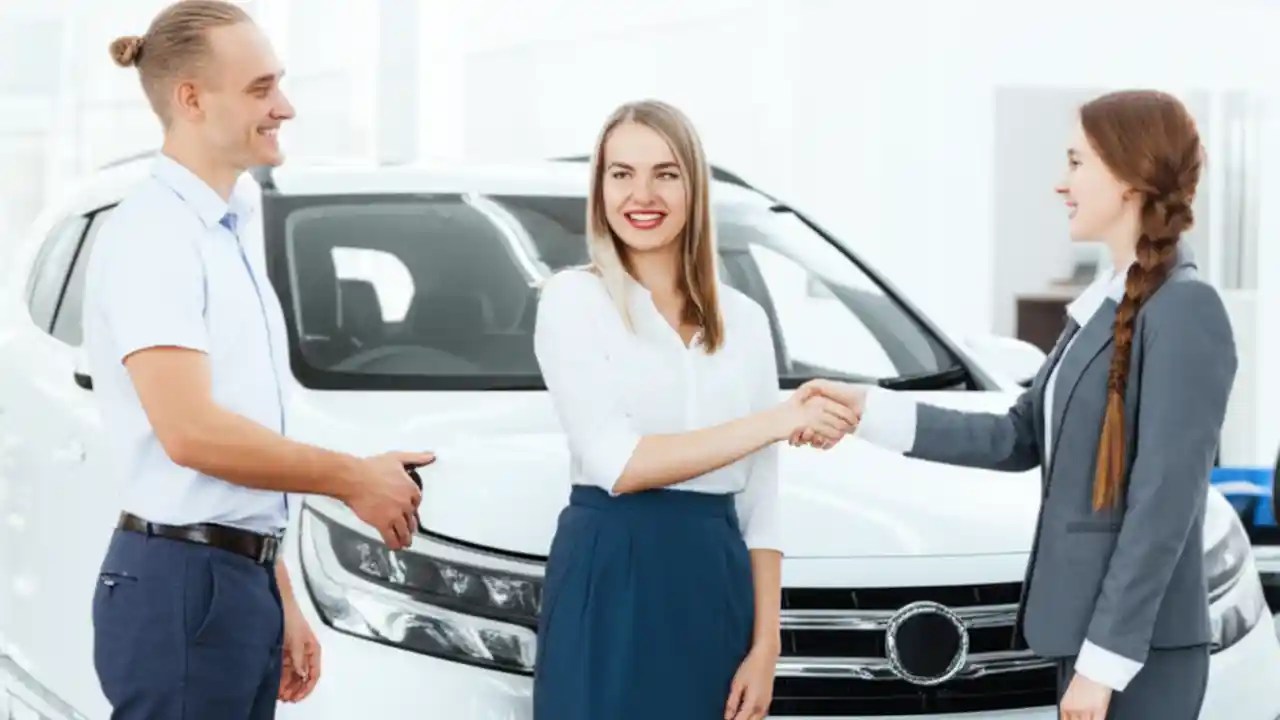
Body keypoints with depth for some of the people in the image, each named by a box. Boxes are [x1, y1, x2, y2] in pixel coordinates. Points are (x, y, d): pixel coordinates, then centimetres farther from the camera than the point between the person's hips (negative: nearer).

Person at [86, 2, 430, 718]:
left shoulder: (228, 235, 16)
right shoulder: (153, 233, -12)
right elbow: (191, 432, -21)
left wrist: (281, 601, 18)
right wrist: (354, 478, -11)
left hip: (242, 586, 9)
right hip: (182, 590, -9)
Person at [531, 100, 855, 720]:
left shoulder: (744, 319, 12)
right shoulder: (574, 298, -2)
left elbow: (759, 502, 11)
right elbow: (616, 463, -13)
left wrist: (765, 645, 3)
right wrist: (777, 421, -13)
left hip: (714, 585, 4)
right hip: (609, 583, -4)